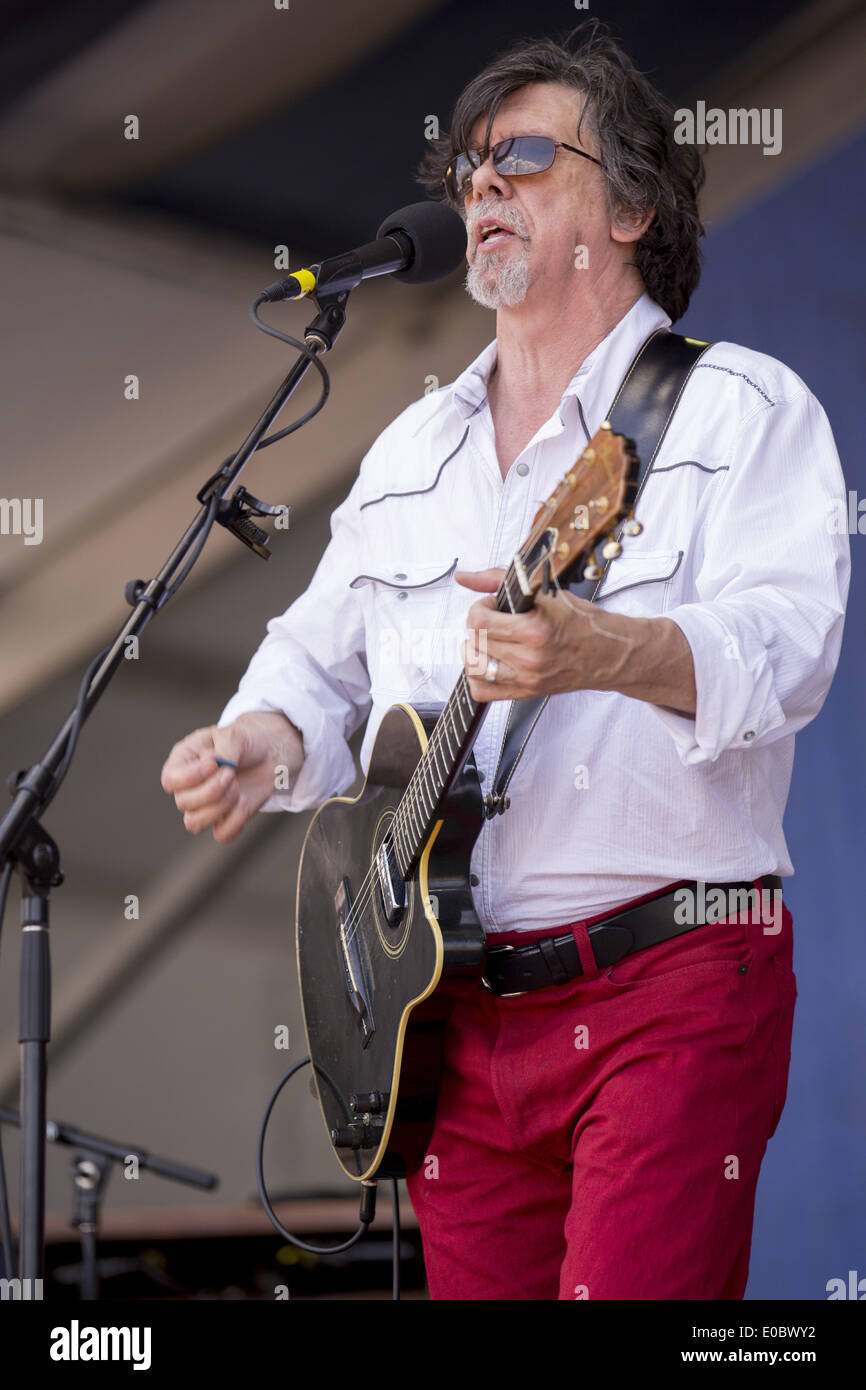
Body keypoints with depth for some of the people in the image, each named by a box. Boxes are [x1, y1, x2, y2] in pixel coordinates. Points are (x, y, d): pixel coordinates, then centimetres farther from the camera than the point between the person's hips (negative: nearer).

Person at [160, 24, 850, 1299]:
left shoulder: (739, 408, -1)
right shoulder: (413, 449, 20)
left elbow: (786, 646, -17)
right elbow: (321, 657, 24)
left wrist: (610, 651, -37)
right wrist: (263, 740, 0)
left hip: (667, 986, -6)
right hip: (456, 1001, 6)